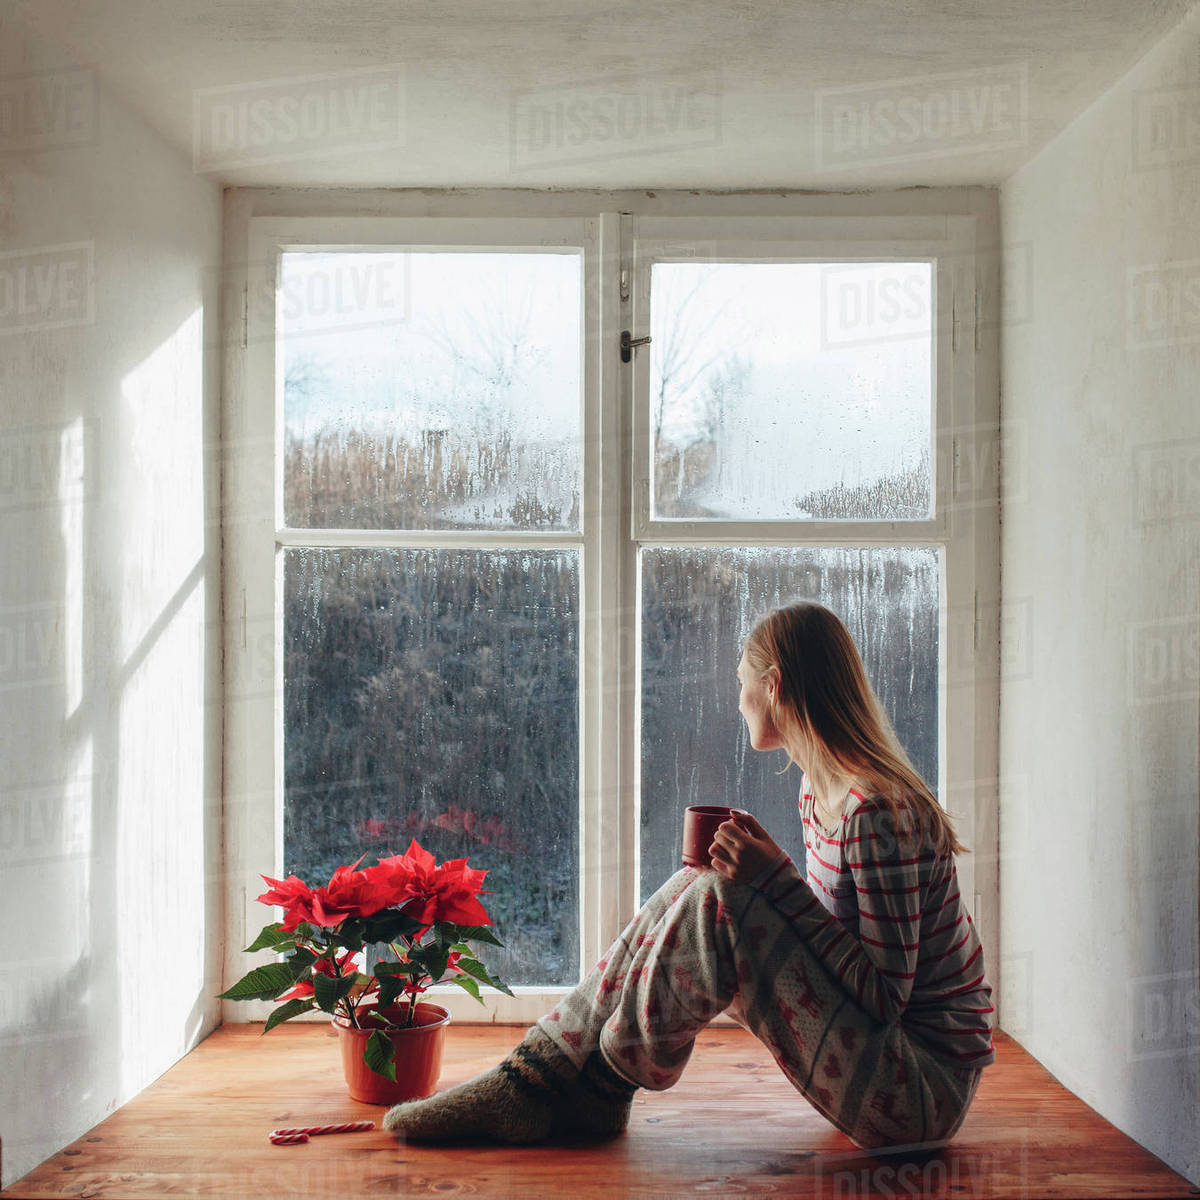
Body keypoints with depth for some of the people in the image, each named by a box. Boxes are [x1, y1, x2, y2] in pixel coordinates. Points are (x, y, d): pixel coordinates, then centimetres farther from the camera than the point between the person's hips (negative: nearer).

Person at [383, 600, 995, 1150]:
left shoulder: (878, 811, -22)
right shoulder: (819, 791, 8)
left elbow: (885, 996, -22)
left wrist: (778, 884, -23)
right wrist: (757, 868, -1)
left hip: (923, 1087, -9)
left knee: (721, 901, -23)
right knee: (695, 889, 1)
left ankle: (597, 1086, -4)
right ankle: (548, 1067, -2)